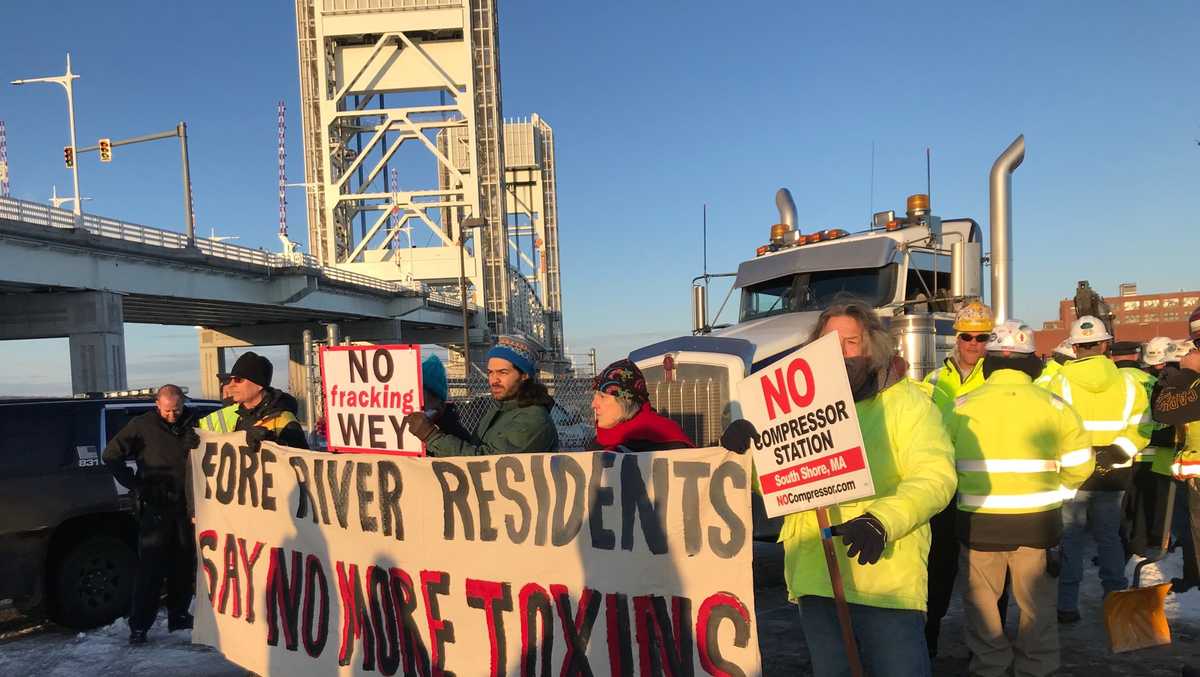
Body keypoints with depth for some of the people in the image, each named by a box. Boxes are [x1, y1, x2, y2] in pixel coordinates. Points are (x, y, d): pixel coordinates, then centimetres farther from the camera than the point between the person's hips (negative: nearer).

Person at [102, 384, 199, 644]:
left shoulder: (193, 424, 5)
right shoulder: (143, 425, -4)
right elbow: (111, 455, 0)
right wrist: (136, 485, -5)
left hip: (186, 506, 4)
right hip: (155, 506, -3)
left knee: (184, 565, 10)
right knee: (151, 567, -3)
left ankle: (178, 616, 23)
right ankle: (139, 625, 6)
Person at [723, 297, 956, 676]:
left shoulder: (906, 402, -2)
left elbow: (935, 477, -14)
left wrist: (882, 521, -30)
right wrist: (744, 449, -12)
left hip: (887, 577, -4)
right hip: (815, 577, 5)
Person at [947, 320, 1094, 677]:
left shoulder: (963, 406, -7)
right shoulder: (1053, 406, -5)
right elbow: (1080, 464, -3)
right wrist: (1048, 487, 16)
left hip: (979, 519, -1)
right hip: (1038, 518, 1)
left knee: (981, 597, 15)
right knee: (1037, 599, 18)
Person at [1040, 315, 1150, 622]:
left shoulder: (1060, 383, -9)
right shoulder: (1127, 384, 1)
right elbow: (1140, 429, -2)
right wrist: (1114, 453, -7)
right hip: (1113, 476, 3)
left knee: (1070, 538, 5)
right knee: (1109, 536, 17)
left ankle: (1067, 605, 8)